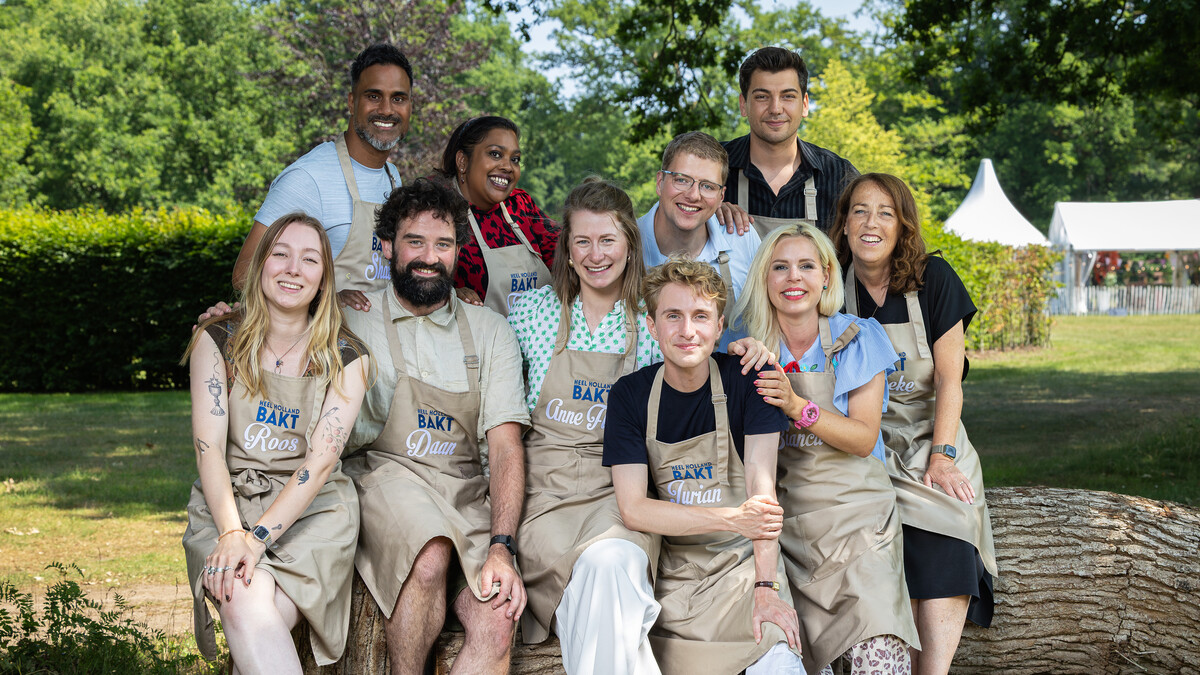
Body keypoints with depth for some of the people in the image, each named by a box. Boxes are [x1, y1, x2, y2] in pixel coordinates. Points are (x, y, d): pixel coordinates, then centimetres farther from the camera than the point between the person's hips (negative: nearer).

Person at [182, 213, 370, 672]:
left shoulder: (347, 358, 3)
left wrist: (258, 537, -21)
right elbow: (209, 445, -5)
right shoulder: (218, 341, 4)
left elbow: (321, 460, -8)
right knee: (243, 602, -31)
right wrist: (231, 533, -21)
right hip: (228, 505, 1)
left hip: (311, 511, 0)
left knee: (252, 616, -30)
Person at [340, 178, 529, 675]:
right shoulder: (352, 320, 8)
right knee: (432, 556, -36)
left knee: (498, 622, -26)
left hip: (466, 494, 2)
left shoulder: (489, 331, 12)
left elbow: (505, 447, 4)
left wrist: (502, 546, -10)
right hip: (381, 478, -2)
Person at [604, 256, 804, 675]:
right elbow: (633, 509, -11)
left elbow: (761, 482, -13)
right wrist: (733, 519, -24)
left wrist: (766, 587, -24)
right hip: (669, 572, 1)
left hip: (743, 562, -1)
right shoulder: (630, 394, -3)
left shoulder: (746, 379, -4)